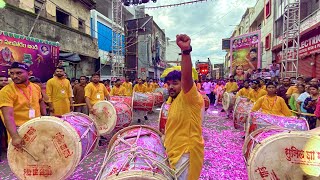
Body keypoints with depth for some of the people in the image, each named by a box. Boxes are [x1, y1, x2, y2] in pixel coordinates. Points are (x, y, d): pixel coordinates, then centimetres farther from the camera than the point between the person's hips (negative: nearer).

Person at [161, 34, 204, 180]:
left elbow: (187, 77, -38)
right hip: (175, 153, 9)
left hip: (187, 154, -9)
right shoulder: (172, 100, 10)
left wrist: (186, 51, -50)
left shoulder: (190, 98, -18)